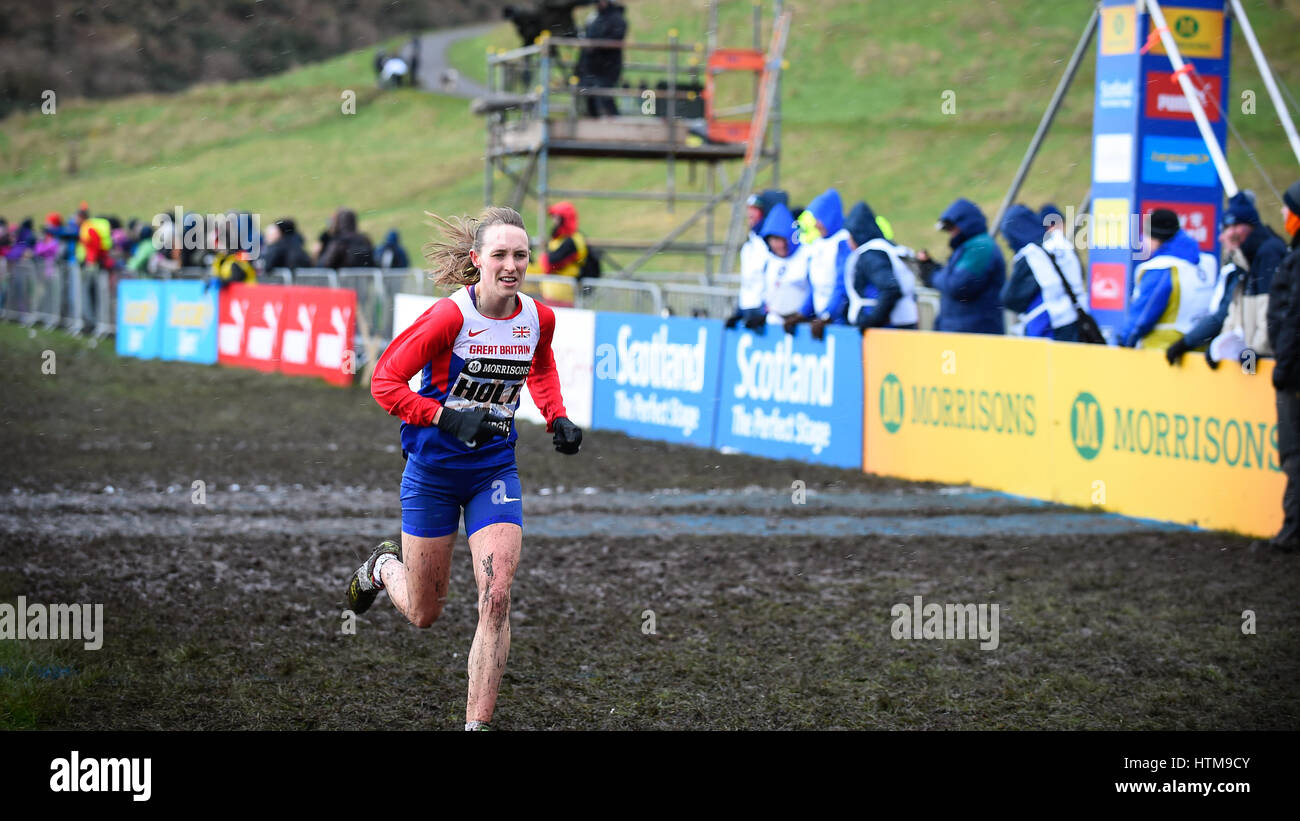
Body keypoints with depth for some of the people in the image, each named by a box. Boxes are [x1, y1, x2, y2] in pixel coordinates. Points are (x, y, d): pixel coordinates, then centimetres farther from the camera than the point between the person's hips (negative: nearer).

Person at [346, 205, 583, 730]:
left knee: (496, 599, -14)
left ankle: (477, 724, -6)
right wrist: (448, 417, -26)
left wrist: (558, 418, 2)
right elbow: (384, 380, -16)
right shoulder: (450, 317, -21)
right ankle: (384, 567, 47)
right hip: (433, 472, -3)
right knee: (423, 613, 11)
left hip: (495, 471, 3)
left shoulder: (538, 318, -5)